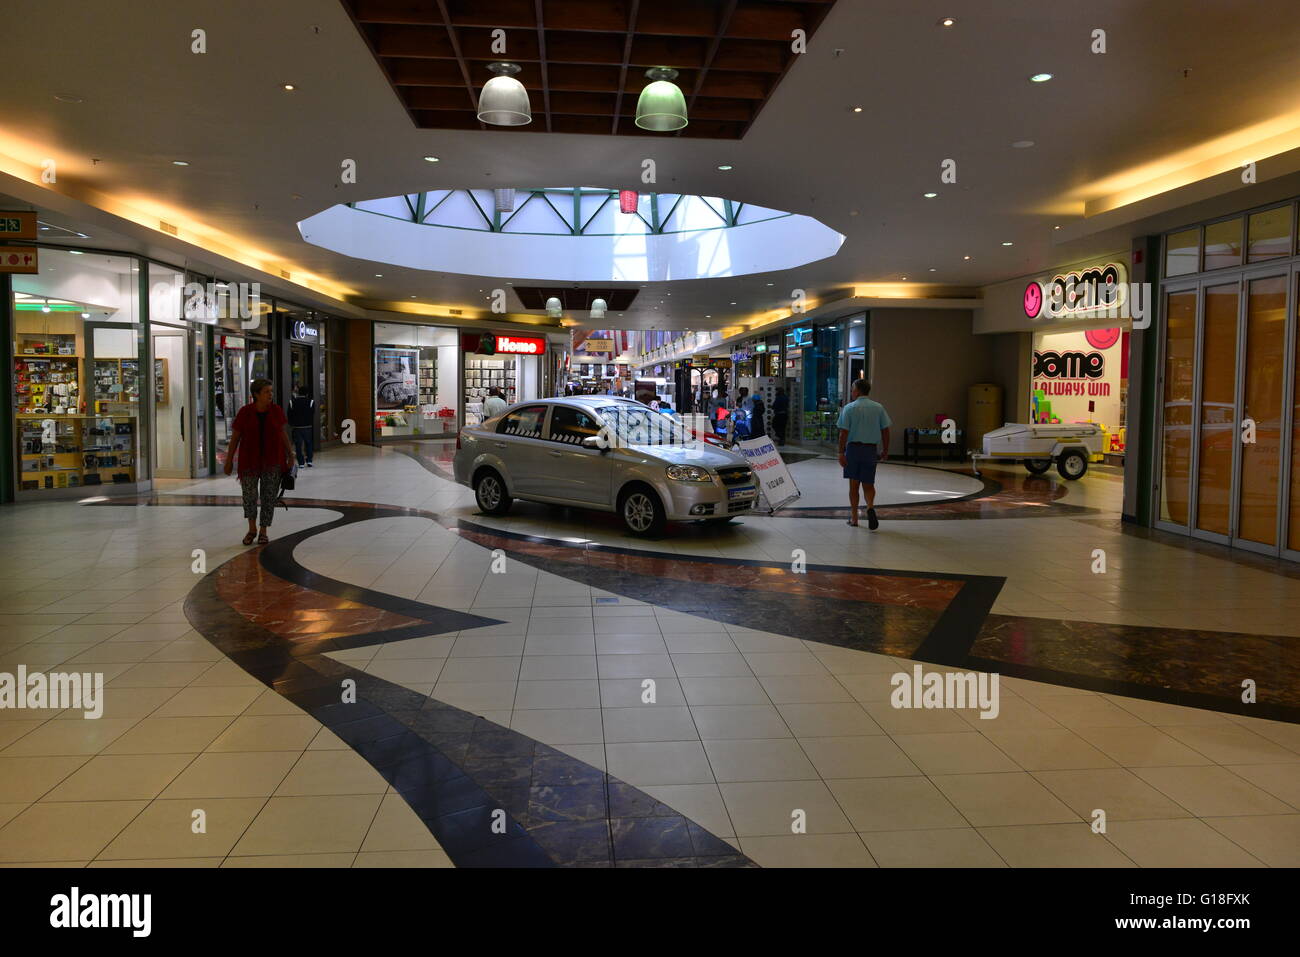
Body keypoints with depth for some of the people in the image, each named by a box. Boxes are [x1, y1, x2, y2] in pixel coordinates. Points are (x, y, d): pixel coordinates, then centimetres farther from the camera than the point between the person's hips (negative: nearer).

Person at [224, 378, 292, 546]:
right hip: (250, 460, -1)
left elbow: (284, 434, 4)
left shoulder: (277, 410, -3)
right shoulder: (245, 412, -7)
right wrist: (229, 460, -1)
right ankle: (252, 528, 16)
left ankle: (263, 532, 17)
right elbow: (235, 437, 0)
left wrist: (290, 456, 0)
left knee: (269, 496, 1)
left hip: (273, 460, 1)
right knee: (249, 495, -7)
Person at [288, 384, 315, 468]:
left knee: (298, 445, 4)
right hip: (308, 426, 0)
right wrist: (313, 427, 9)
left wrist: (291, 424, 15)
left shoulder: (292, 402, 0)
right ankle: (309, 461, 8)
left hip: (296, 427, 0)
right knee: (308, 444, 15)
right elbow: (313, 416, 1)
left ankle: (301, 462, 2)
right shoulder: (311, 402, -3)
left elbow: (289, 415, 4)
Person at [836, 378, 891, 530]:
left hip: (853, 448, -2)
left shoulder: (849, 408, -5)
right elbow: (885, 431, 4)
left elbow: (844, 432, -10)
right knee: (868, 484, 10)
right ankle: (870, 507, -18)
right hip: (871, 449, 2)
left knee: (853, 484, 10)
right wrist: (885, 450, 13)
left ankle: (854, 518, 15)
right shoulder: (878, 408, 4)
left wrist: (841, 452, -8)